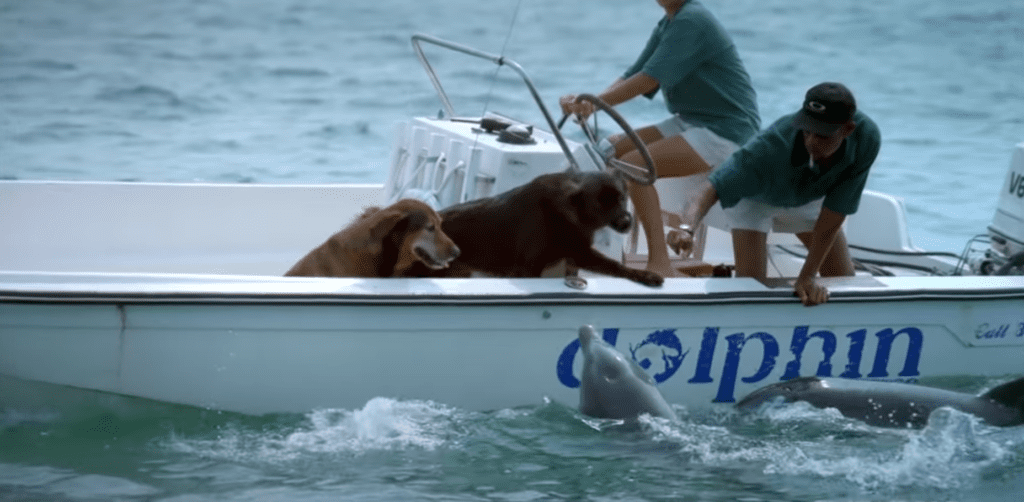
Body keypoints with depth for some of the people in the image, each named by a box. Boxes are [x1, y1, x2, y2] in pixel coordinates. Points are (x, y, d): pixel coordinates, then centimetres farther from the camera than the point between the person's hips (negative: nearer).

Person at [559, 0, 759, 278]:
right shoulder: (667, 25, 11)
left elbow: (649, 79, -23)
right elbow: (630, 77, 5)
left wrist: (594, 103, -22)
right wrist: (586, 101, -12)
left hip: (725, 131, -10)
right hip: (690, 123, 10)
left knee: (633, 165, -22)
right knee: (611, 149, 2)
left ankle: (660, 263, -21)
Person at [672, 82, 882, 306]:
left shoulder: (866, 139, -38)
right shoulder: (773, 145, -45)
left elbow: (834, 215, -31)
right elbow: (714, 186, -50)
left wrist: (807, 277, -30)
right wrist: (686, 227, -70)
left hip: (809, 199, 3)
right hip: (755, 198, -3)